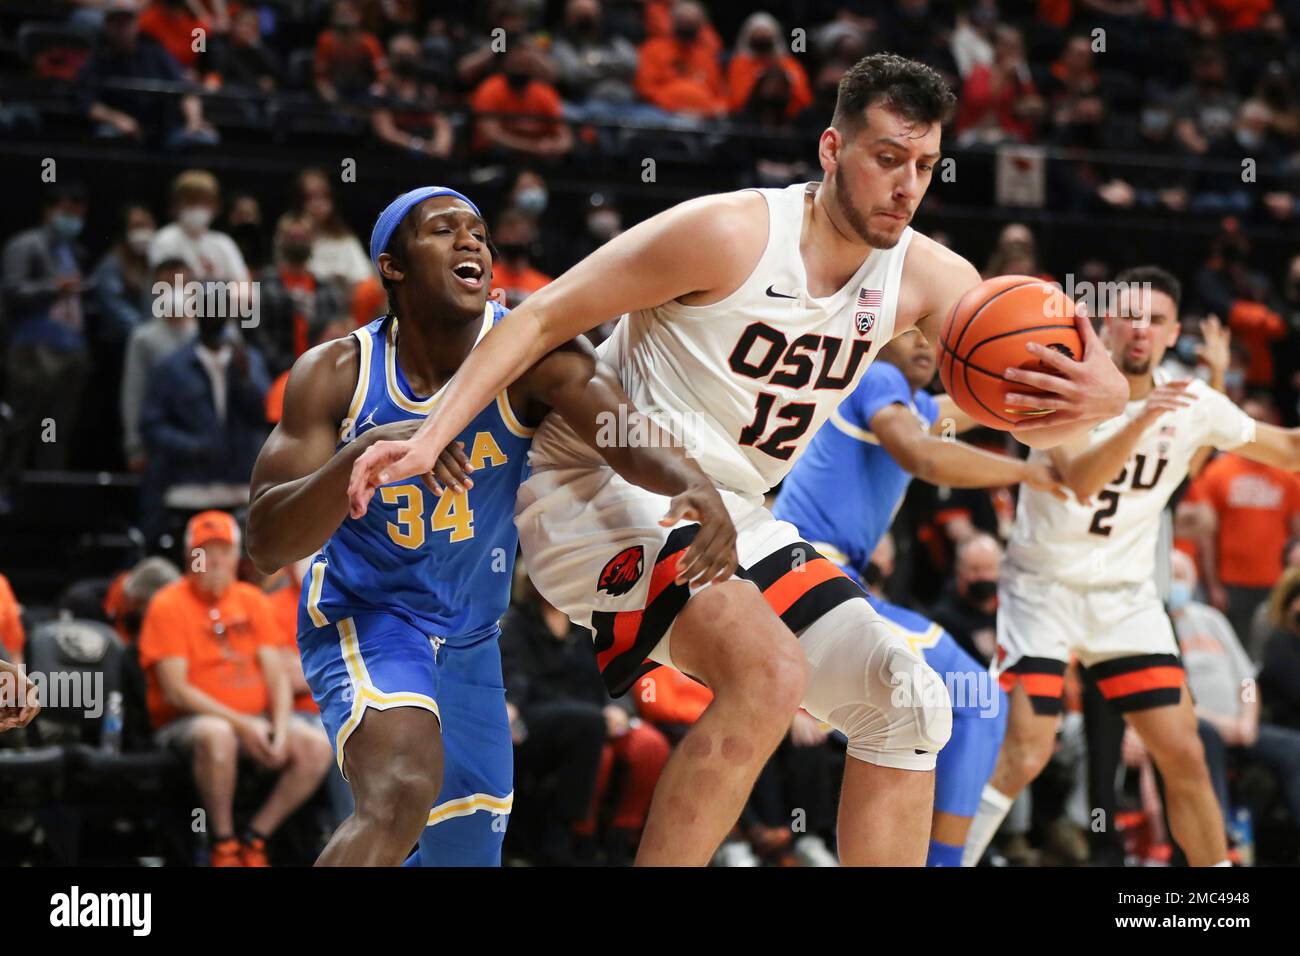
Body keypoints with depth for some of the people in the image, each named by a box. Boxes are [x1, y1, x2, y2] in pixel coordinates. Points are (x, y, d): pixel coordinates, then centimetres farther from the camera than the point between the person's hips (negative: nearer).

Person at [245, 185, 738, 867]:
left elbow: (630, 434, -31)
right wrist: (368, 451, -39)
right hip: (361, 613, -4)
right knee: (403, 793, -32)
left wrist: (695, 486, -55)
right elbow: (267, 544, -22)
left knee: (465, 851, 15)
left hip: (471, 638, 4)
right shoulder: (335, 374, -15)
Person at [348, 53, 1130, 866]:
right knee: (768, 673, -31)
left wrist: (1100, 396, -30)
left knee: (908, 704, -1)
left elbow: (1035, 410, -4)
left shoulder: (927, 277, -2)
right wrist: (429, 440, -24)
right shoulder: (730, 234, -19)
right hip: (603, 494, -7)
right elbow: (544, 318, -15)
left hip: (733, 519, 8)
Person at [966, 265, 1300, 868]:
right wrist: (1141, 419, -46)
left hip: (1127, 597, 4)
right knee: (1023, 755, -17)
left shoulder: (1194, 404, -3)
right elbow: (1081, 481, -33)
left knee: (1184, 757, -1)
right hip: (1044, 587, -4)